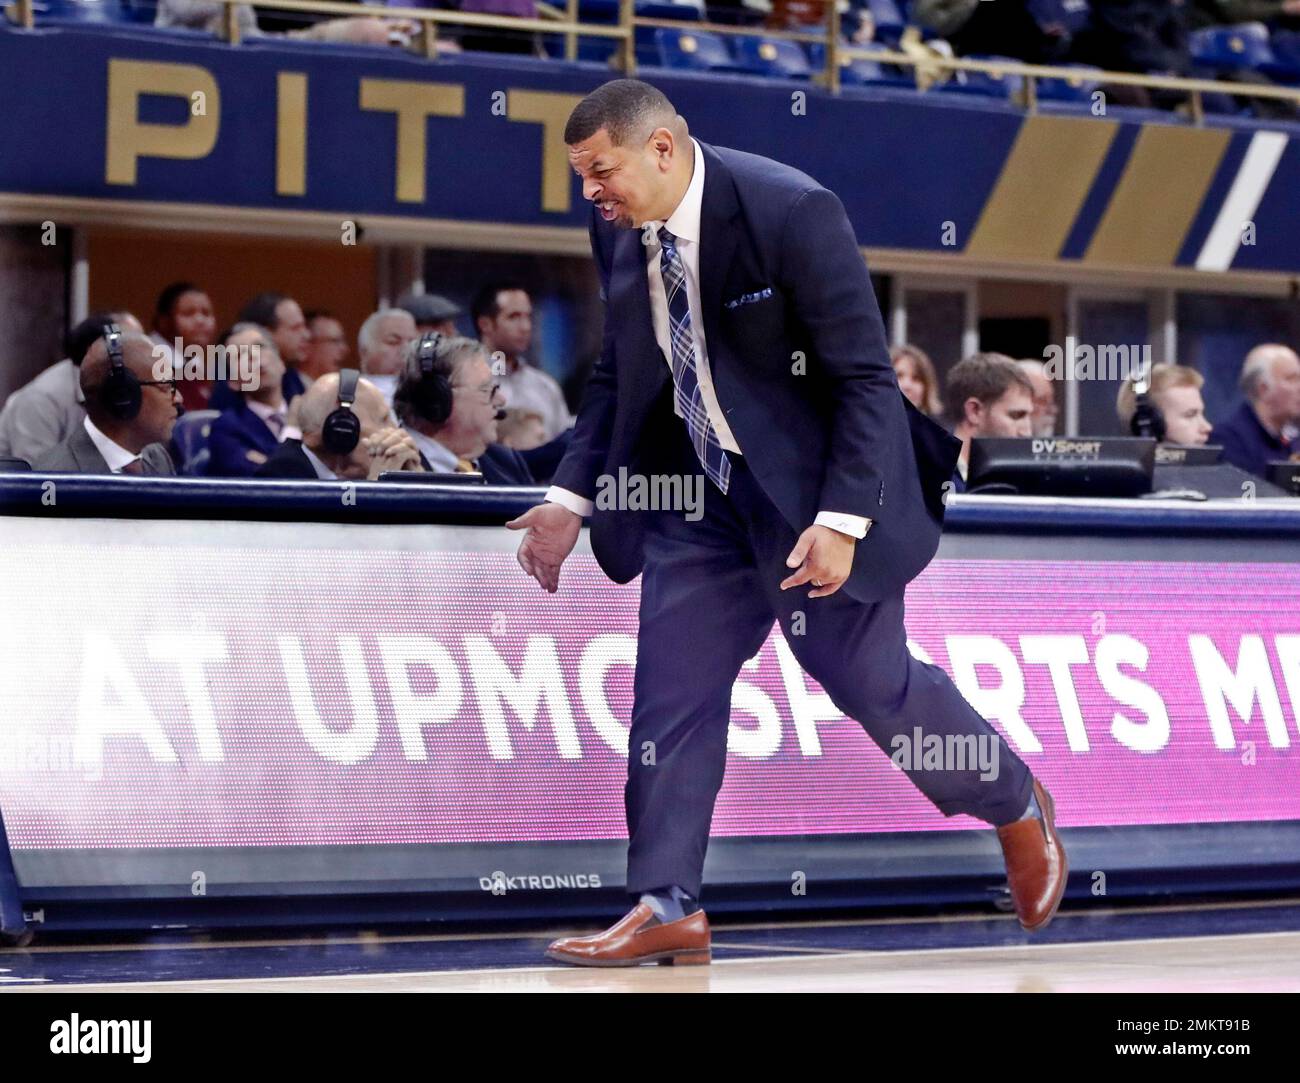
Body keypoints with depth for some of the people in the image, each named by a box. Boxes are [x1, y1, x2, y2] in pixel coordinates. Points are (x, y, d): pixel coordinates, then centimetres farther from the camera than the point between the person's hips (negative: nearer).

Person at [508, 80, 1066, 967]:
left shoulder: (792, 213, -24)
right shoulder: (620, 230, -3)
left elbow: (866, 378, -21)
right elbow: (622, 375, 10)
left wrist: (842, 520, -28)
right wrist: (573, 498, 0)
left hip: (815, 486, -6)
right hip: (701, 490, 6)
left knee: (871, 679, 5)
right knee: (671, 692, -1)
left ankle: (1018, 808, 30)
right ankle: (668, 909, 4)